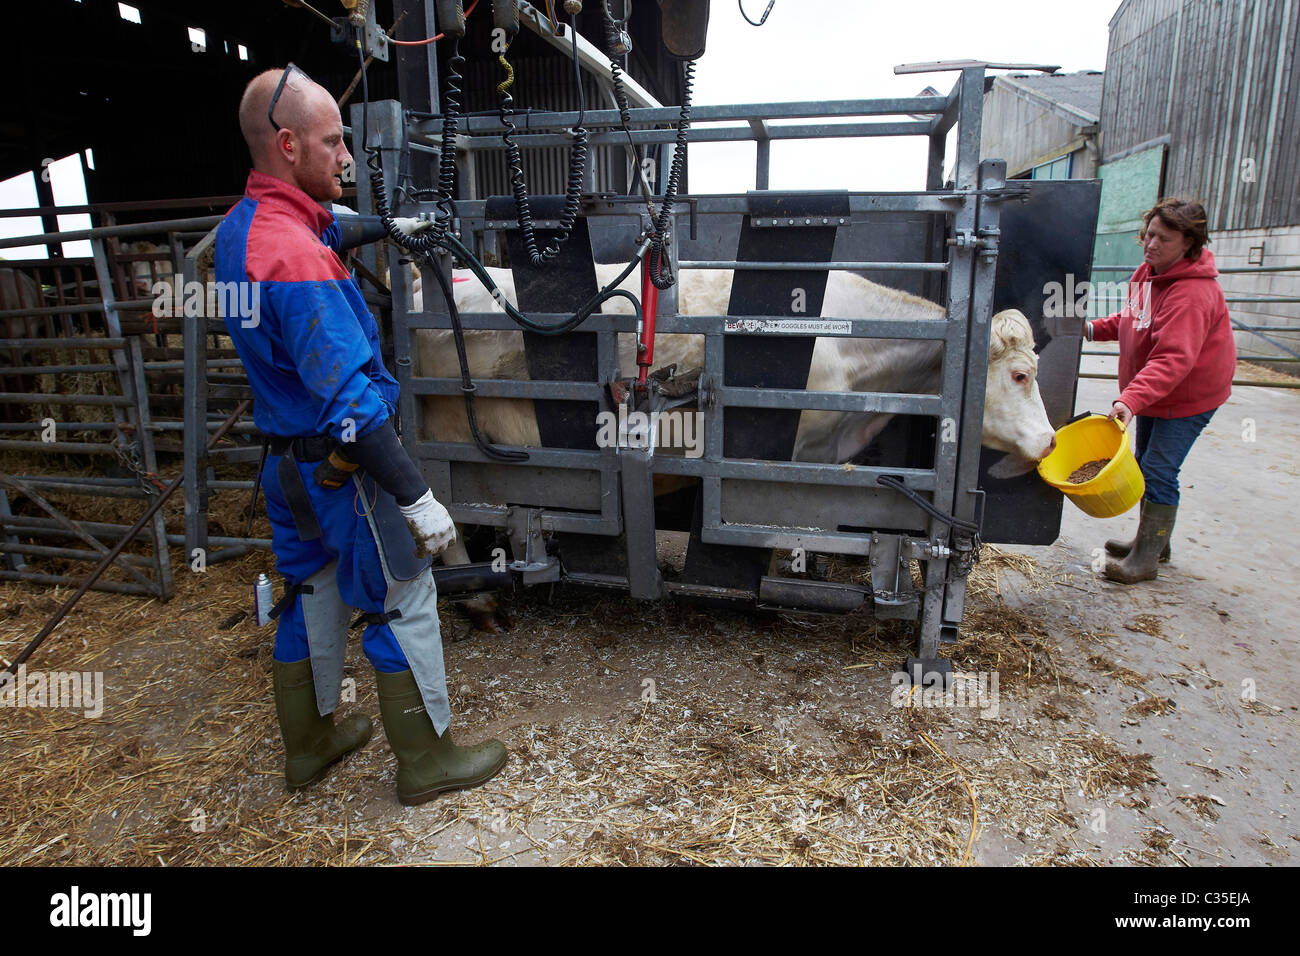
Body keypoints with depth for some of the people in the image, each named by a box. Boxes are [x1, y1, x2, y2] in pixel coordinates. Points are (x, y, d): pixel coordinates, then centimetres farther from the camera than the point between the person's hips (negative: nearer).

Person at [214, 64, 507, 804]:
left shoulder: (241, 228, 5)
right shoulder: (297, 257, -26)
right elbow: (347, 398, -30)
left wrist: (386, 227, 41)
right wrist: (416, 497, -27)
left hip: (289, 461, 9)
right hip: (343, 468, -9)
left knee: (312, 594, 20)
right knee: (404, 602, 5)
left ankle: (309, 744, 38)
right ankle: (427, 759, 21)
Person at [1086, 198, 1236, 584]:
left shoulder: (1193, 294, -29)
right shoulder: (1148, 273, 2)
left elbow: (1173, 359, -40)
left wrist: (1131, 399, -51)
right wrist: (1095, 329, 2)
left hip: (1188, 397, -10)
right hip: (1152, 394, 10)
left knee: (1159, 472, -10)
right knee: (1145, 466, 18)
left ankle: (1146, 558, 0)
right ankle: (1152, 541, 34)